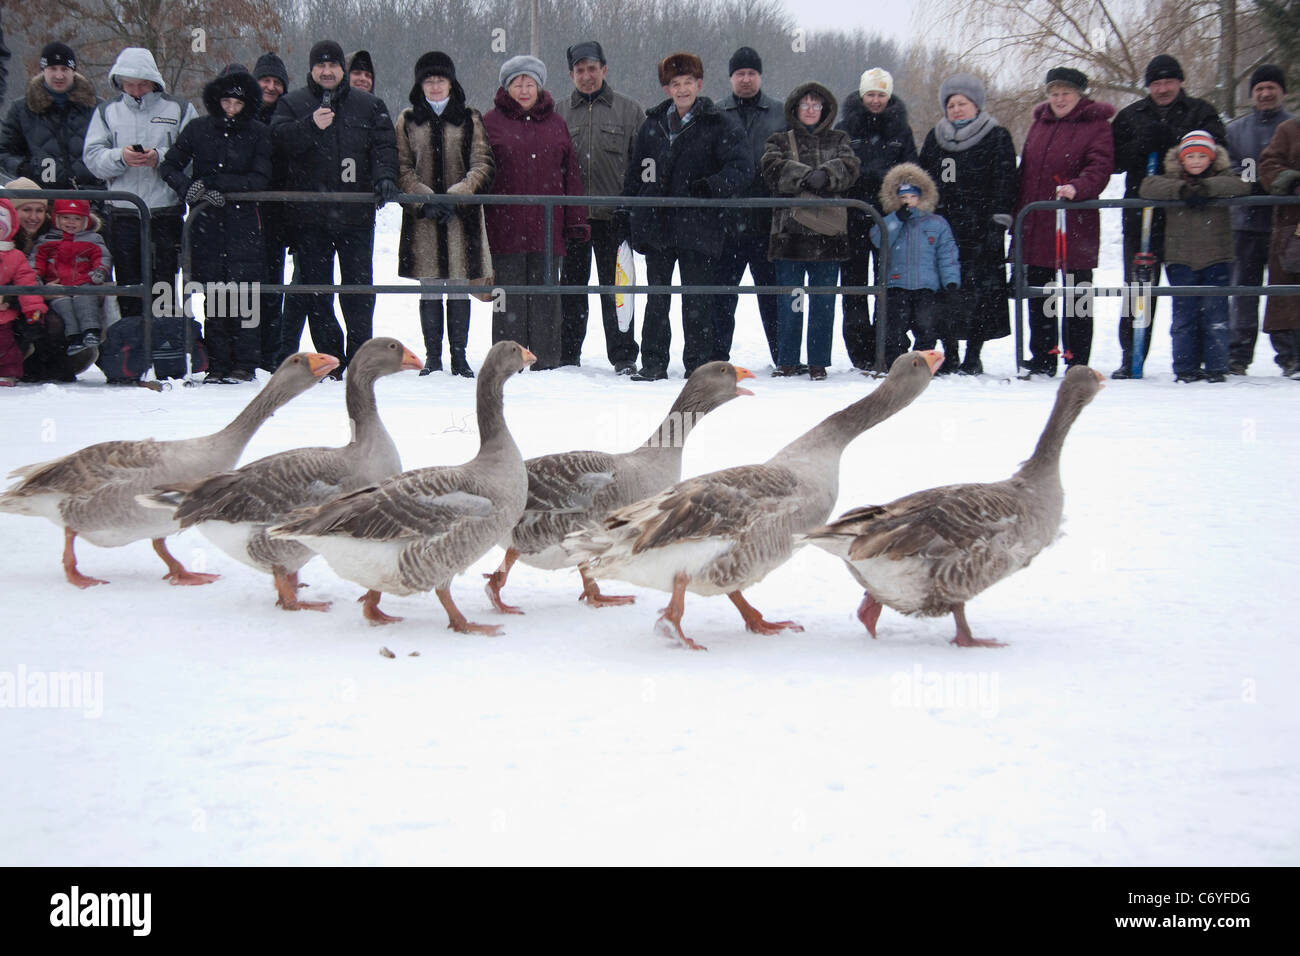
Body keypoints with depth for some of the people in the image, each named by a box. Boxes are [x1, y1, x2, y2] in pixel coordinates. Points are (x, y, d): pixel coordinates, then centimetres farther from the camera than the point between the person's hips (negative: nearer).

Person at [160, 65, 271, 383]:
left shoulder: (258, 133, 2)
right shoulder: (198, 130, 6)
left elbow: (259, 180, -5)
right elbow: (170, 166, 8)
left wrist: (214, 182, -13)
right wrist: (190, 189, -11)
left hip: (243, 222, -2)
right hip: (206, 223, 2)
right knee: (213, 295, 2)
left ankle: (245, 363, 0)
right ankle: (218, 364, 7)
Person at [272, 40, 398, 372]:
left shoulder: (368, 105, 11)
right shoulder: (292, 104, 9)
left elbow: (384, 145, 5)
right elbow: (280, 138, -7)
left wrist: (384, 176, -13)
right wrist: (311, 126, -22)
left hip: (355, 212, 0)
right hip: (309, 215, 0)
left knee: (359, 286, 0)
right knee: (316, 288, 2)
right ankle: (329, 358, 8)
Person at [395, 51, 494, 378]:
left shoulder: (470, 119, 8)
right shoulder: (407, 121, 9)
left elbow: (483, 166, 0)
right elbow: (402, 169, 2)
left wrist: (455, 195, -14)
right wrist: (426, 198, -13)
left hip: (462, 216, 0)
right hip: (422, 219, 0)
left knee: (460, 288, 2)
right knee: (429, 290, 3)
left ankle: (459, 356, 9)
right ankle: (432, 356, 9)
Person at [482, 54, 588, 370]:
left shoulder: (556, 124, 14)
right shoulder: (491, 122, 5)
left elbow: (571, 175, 13)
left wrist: (576, 222, 6)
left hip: (548, 227, 2)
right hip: (505, 228, -2)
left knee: (546, 299, 5)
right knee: (509, 300, 0)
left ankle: (547, 364, 10)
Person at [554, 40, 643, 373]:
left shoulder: (629, 111, 8)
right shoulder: (559, 113, 12)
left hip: (613, 217, -2)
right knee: (571, 288, 6)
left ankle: (623, 355, 5)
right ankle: (567, 355, 14)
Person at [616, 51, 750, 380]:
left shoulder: (720, 125, -1)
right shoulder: (653, 125, 13)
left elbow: (742, 168, -9)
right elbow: (636, 172, 19)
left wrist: (712, 186, -26)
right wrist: (624, 213, 13)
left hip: (698, 226, -4)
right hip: (655, 225, 4)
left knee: (696, 302, 1)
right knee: (656, 299, 9)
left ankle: (698, 364, 9)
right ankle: (653, 363, 16)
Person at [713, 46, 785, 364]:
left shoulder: (780, 114, 9)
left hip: (766, 220, 0)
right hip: (726, 220, 0)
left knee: (773, 291, 5)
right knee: (721, 293, 4)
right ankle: (717, 357, 11)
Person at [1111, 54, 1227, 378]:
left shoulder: (1201, 112, 8)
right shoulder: (1131, 116, 14)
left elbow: (1216, 149, -7)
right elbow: (1114, 159, 8)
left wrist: (1171, 139, -17)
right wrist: (1141, 146, -11)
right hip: (1141, 214, 2)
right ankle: (1131, 357, 7)